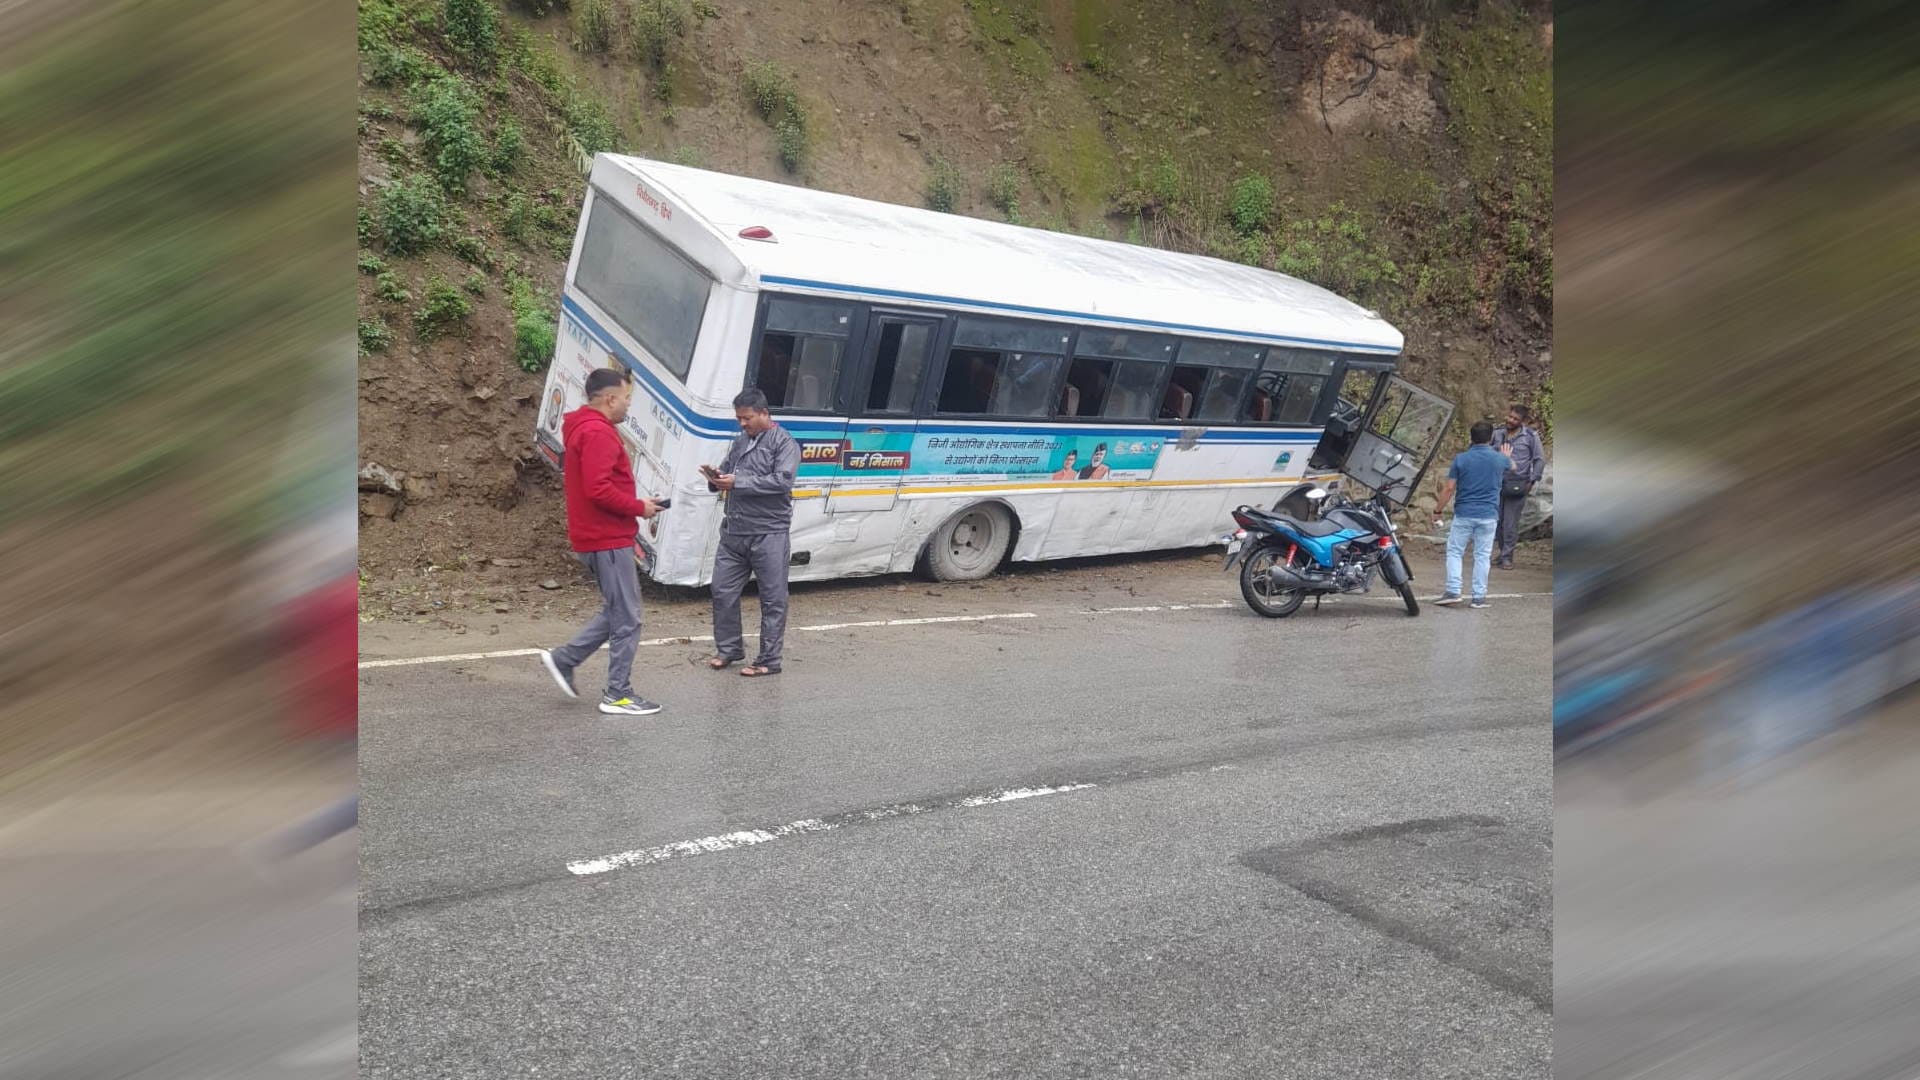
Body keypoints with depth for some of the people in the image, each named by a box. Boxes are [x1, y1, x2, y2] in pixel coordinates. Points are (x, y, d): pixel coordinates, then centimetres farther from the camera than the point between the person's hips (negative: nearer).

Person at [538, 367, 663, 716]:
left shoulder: (584, 429, 17)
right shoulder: (598, 433, -18)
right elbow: (598, 489, -27)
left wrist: (634, 505, 9)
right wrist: (638, 507, -14)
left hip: (596, 539, 10)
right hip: (609, 540, -10)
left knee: (616, 612, 20)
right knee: (626, 619, -2)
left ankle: (564, 659, 21)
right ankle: (618, 695, 5)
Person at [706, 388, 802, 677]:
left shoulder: (784, 443, -6)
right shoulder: (740, 442, 16)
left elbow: (782, 481, -18)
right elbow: (725, 470, 26)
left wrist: (738, 482, -20)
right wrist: (716, 480, 1)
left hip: (769, 534, -7)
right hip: (734, 531, 7)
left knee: (773, 599, 1)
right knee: (723, 591, 11)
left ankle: (769, 660, 8)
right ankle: (729, 648, 26)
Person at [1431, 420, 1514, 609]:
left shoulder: (1461, 459, -5)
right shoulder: (1499, 459, 1)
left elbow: (1449, 488, -7)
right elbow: (1512, 466, 27)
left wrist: (1437, 511, 3)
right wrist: (1507, 456, 50)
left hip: (1464, 514, -1)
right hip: (1488, 515, 1)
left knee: (1454, 552, 8)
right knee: (1482, 556, 6)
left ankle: (1453, 591, -2)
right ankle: (1479, 597, 7)